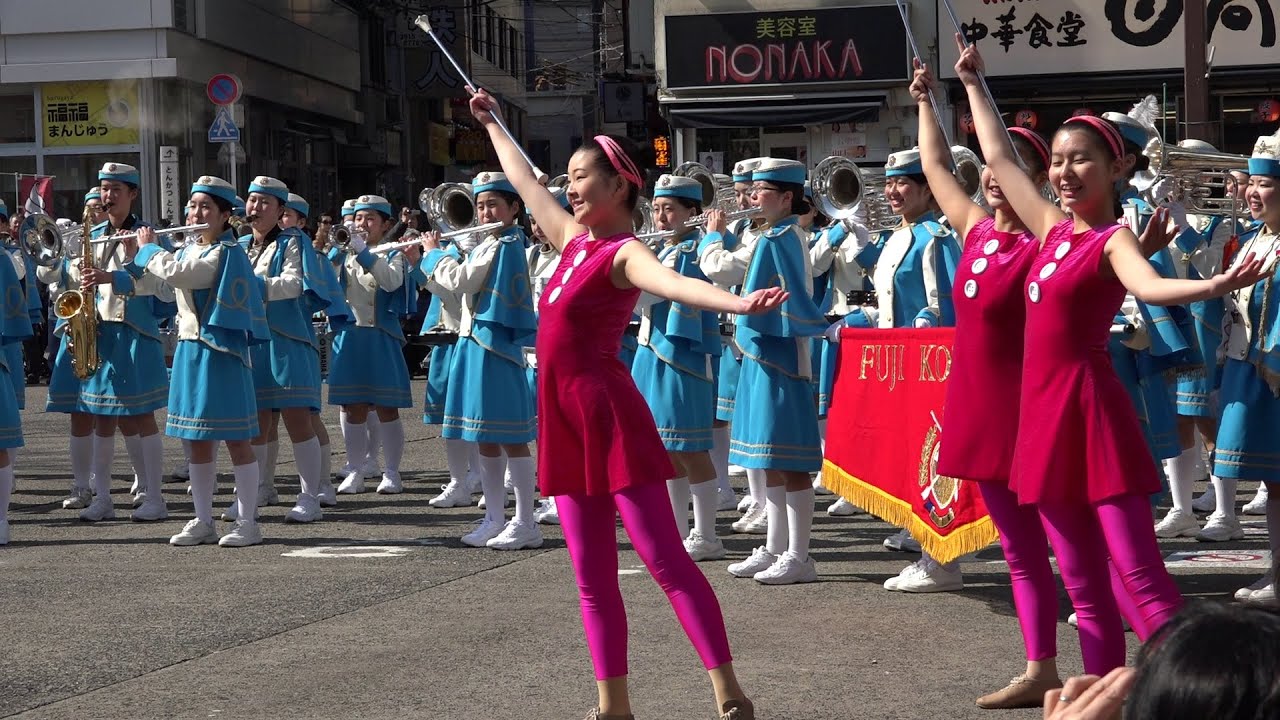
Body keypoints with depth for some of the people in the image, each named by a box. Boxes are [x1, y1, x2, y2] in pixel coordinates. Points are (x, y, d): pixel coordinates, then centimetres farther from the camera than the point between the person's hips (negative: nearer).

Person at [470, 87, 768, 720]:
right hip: (566, 418, 8)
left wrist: (736, 304, -52)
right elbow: (525, 183, 30)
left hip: (610, 412, -8)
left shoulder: (623, 253, -11)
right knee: (593, 576, 9)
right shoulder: (575, 240, 12)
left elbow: (674, 282, -32)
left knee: (666, 561, -11)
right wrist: (492, 124, 43)